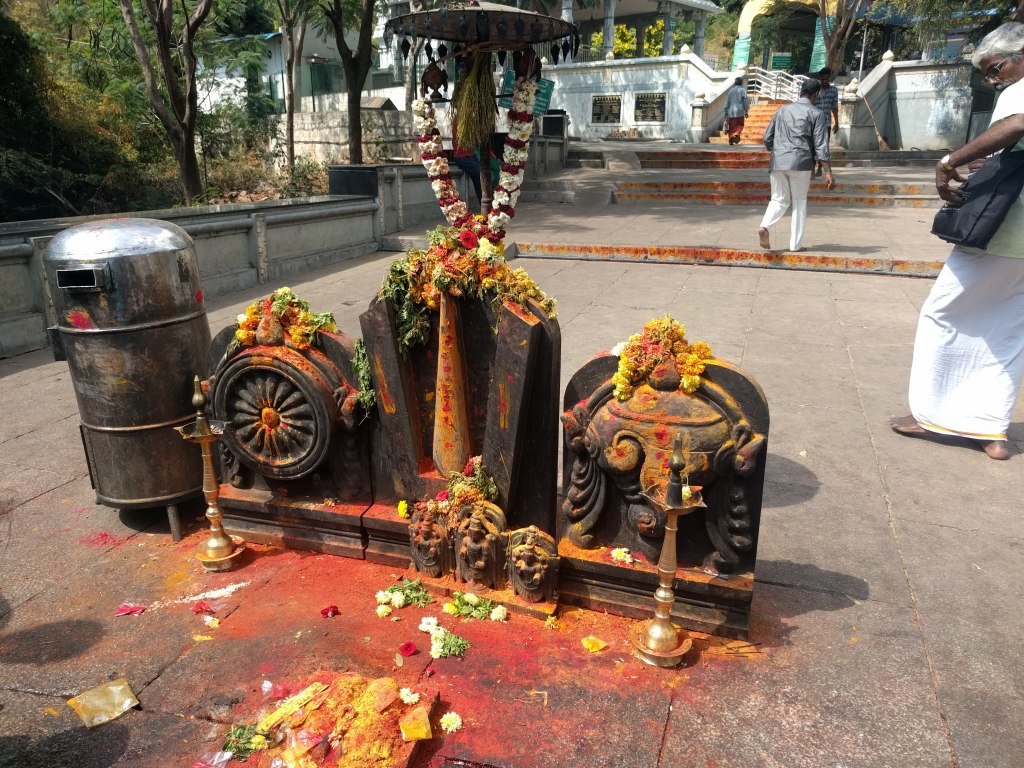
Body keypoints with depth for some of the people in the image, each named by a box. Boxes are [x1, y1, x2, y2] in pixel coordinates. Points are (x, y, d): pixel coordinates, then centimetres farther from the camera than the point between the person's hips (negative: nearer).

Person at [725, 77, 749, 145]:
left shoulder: (731, 90, 10)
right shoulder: (743, 90, -1)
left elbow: (727, 102, 10)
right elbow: (745, 101, -6)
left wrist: (726, 113, 15)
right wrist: (746, 111, -1)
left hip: (731, 112, 3)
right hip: (740, 112, -3)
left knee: (732, 127, 8)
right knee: (740, 126, 7)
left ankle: (731, 140, 2)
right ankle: (735, 135, -17)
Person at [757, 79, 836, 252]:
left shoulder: (783, 110, 14)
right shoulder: (815, 114, 2)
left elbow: (767, 137, 14)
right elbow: (821, 145, -4)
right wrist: (828, 172, -4)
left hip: (778, 162, 3)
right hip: (801, 162, -3)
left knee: (779, 199, 12)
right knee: (799, 202, 9)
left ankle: (764, 226, -17)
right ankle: (795, 245, 8)